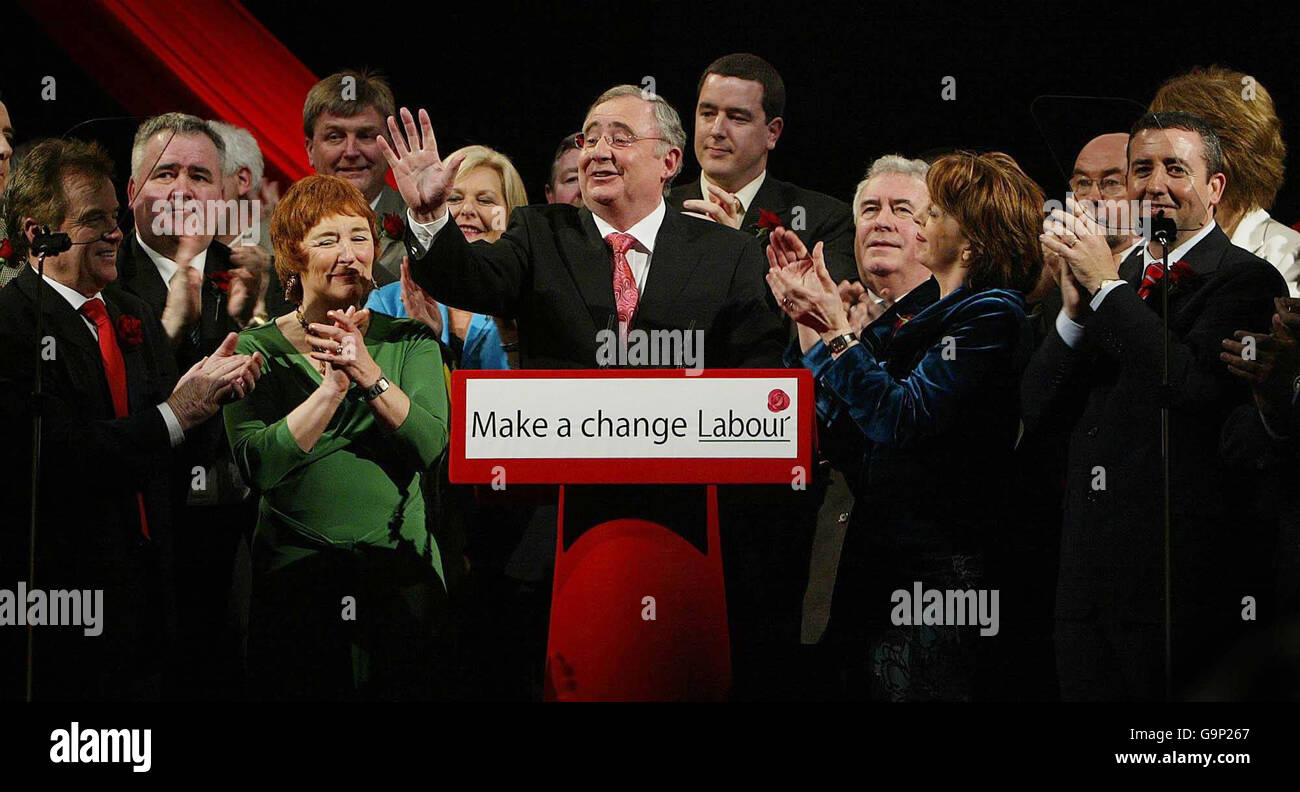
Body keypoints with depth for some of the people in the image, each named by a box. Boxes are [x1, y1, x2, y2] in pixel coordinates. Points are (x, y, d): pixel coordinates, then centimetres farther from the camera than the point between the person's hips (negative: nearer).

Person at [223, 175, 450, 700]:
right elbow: (257, 465, -14)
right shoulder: (258, 349, 2)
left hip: (399, 574, 1)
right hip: (294, 575, -1)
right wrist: (332, 387, -23)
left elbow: (431, 446, -10)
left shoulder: (410, 341, 7)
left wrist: (368, 374, -23)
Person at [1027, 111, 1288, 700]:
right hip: (1089, 559, 6)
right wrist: (1076, 308, -3)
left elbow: (1198, 384, -21)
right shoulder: (1109, 281, 17)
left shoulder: (1247, 280, -5)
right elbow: (1037, 413, 12)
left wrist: (1107, 286, -12)